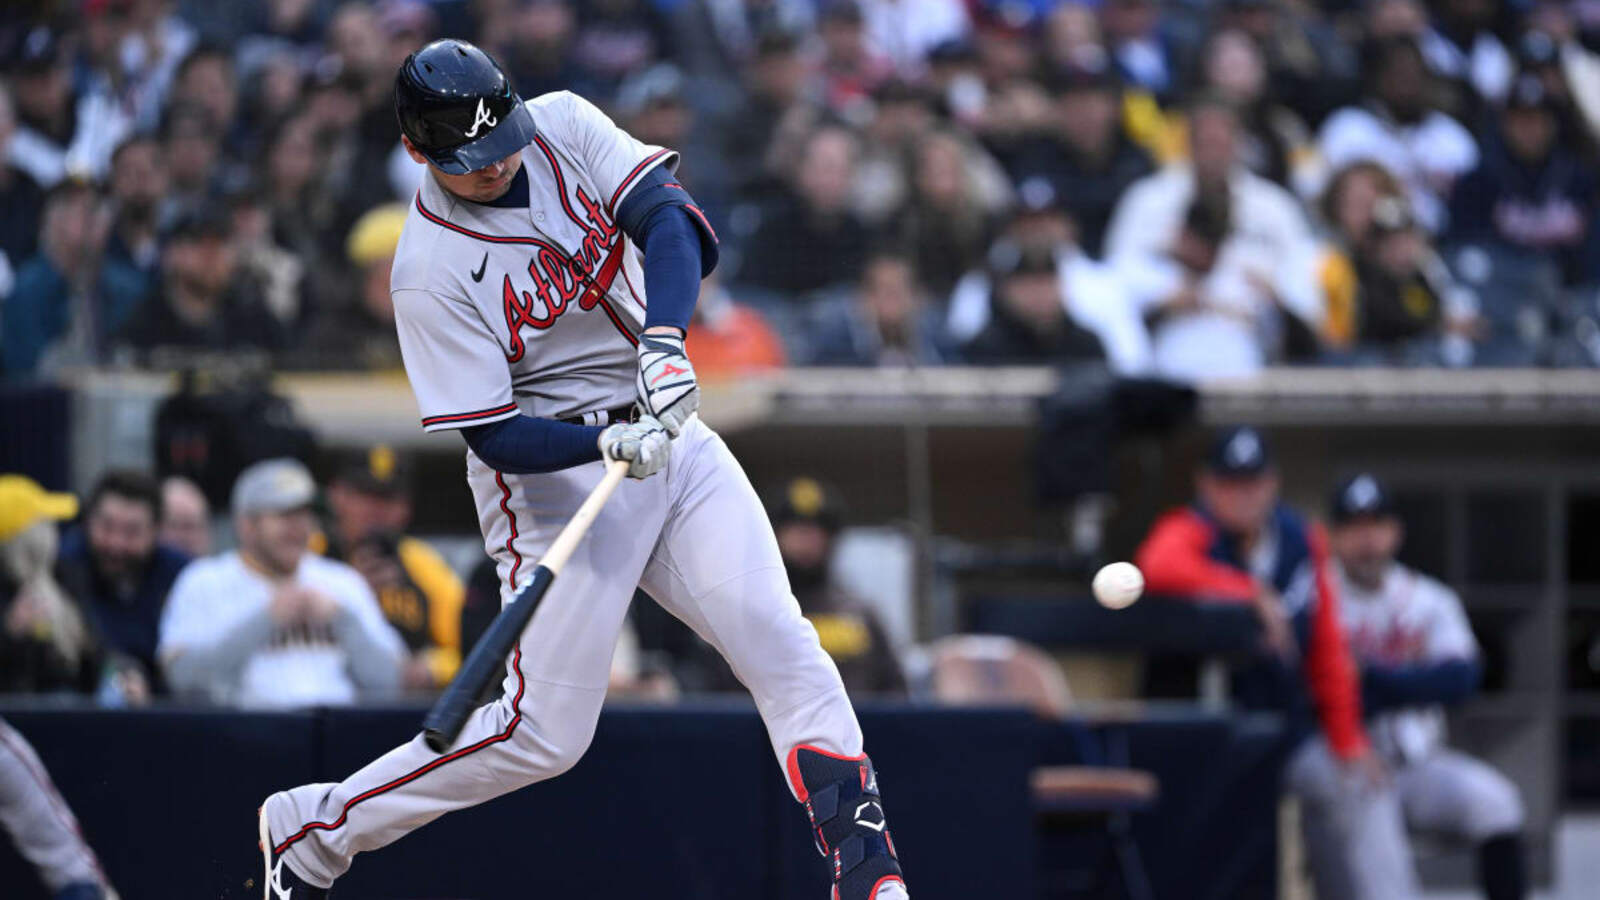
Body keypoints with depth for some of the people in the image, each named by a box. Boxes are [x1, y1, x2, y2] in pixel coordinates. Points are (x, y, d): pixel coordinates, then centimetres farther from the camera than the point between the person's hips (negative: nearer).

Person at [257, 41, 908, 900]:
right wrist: (610, 444, -35)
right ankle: (312, 828, 7)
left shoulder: (563, 127, -5)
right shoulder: (429, 272, -18)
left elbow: (671, 221, -15)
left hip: (668, 429, 5)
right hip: (550, 470, -5)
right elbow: (496, 437, -18)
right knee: (544, 732, -8)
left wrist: (664, 341, -33)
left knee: (777, 637, -10)